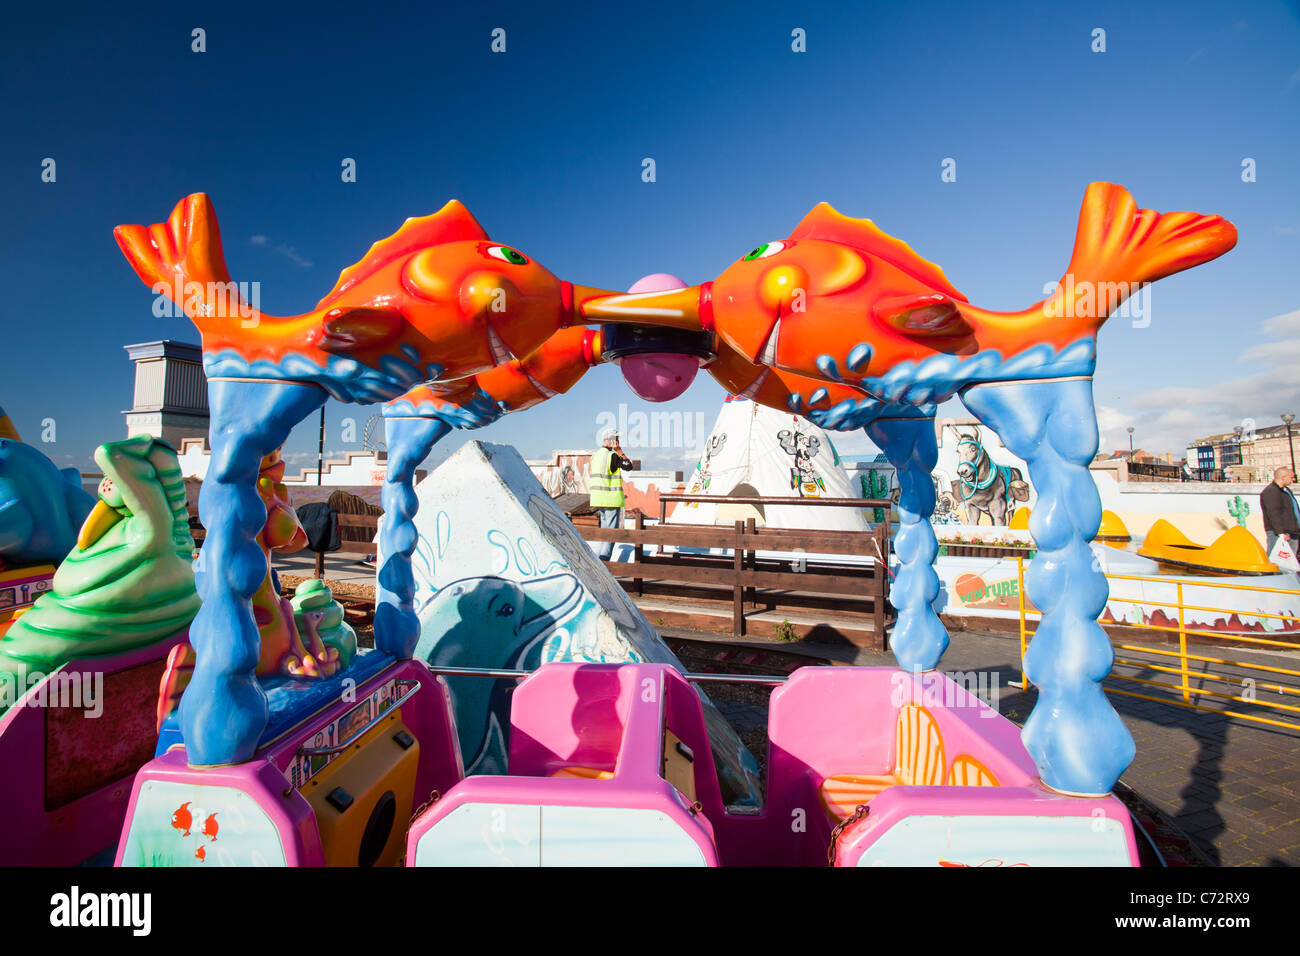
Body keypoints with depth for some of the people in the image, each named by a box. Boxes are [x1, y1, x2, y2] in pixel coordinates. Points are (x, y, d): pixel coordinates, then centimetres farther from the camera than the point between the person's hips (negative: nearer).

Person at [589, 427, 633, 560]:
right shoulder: (612, 455, -14)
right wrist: (620, 451, -3)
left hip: (598, 498, 9)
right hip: (612, 498, -9)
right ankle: (604, 559, -4)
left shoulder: (595, 454, 12)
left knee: (604, 527, 19)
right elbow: (629, 466, -4)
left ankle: (598, 557, 24)